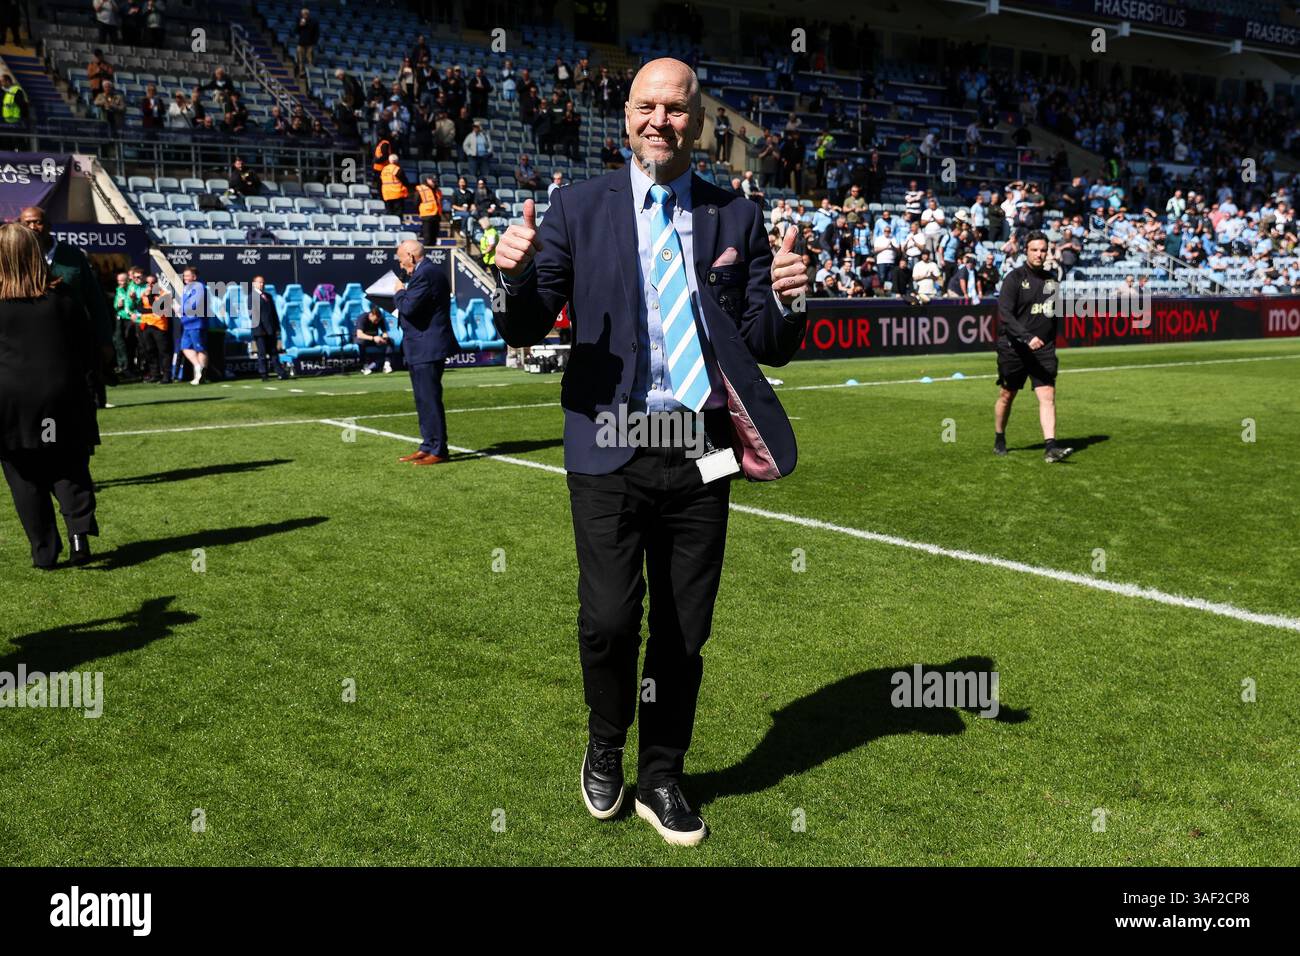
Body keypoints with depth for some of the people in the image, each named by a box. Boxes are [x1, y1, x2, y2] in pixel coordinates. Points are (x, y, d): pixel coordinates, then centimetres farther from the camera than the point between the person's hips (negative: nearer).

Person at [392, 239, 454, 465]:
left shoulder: (425, 274, -17)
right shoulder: (431, 271, 16)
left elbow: (409, 307, -22)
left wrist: (400, 292, -6)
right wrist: (404, 295, 13)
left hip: (426, 349, -11)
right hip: (424, 348, 11)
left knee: (430, 400, -6)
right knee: (425, 400, 15)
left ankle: (438, 450, -2)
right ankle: (429, 446, 22)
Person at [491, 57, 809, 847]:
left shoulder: (738, 218, 6)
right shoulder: (579, 209, 3)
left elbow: (767, 349, 5)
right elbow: (527, 330, 0)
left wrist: (786, 302, -17)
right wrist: (519, 275, -21)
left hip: (702, 451, 2)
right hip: (610, 448, -2)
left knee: (685, 632, 9)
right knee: (609, 619, -11)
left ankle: (661, 780, 32)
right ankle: (606, 746, 22)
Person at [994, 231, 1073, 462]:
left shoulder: (1053, 279, 10)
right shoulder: (1014, 278, -8)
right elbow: (1005, 313, -19)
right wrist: (1027, 337, -29)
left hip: (1043, 349, 3)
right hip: (1013, 348, -3)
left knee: (1048, 396, -10)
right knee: (1007, 396, 10)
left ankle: (1051, 447, -15)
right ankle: (999, 440, 30)